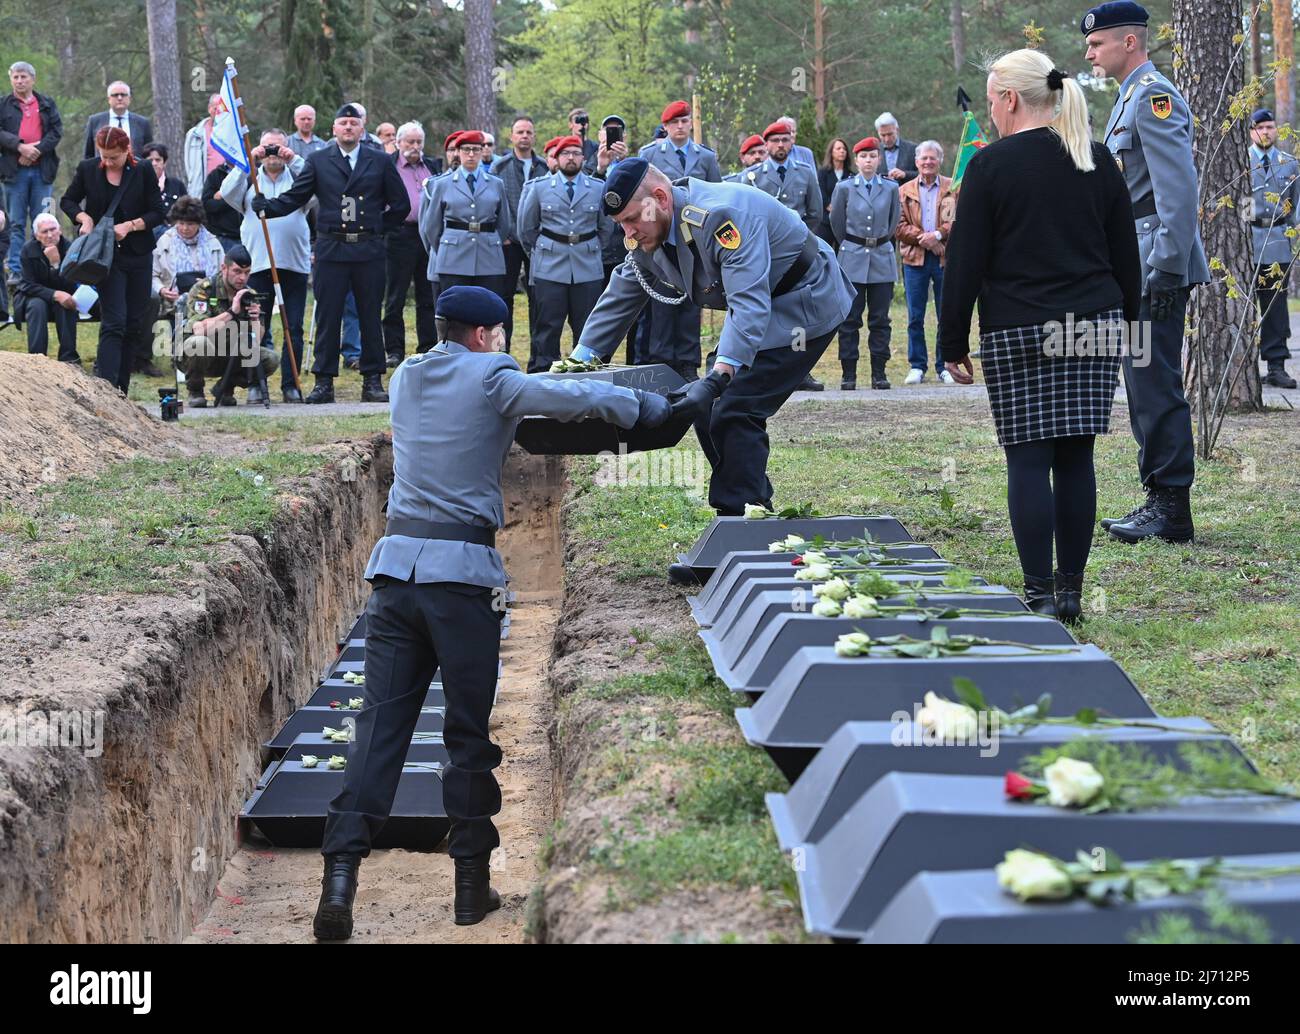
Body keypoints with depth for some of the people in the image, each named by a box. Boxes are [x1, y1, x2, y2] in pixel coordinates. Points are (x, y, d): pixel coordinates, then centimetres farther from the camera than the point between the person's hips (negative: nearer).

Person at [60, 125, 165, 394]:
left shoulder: (143, 171, -2)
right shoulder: (88, 169, -1)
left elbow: (157, 212, 0)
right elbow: (67, 201, 11)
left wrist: (130, 225, -15)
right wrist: (84, 218, -8)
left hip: (139, 255, 2)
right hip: (106, 255, -2)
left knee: (135, 323, 5)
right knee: (114, 322, -14)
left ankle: (121, 388, 15)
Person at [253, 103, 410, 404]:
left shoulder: (380, 162, 7)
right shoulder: (318, 161, 7)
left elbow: (401, 205, 12)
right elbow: (294, 197, 2)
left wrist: (378, 228, 7)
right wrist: (265, 206, -13)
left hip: (369, 251, 0)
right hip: (331, 250, 0)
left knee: (370, 317, 5)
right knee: (327, 318, 0)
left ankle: (372, 381, 11)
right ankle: (324, 382, 5)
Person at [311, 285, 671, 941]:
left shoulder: (406, 378, 17)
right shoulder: (491, 380, -1)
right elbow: (581, 398, -4)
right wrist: (651, 407, 10)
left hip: (395, 563, 5)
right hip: (462, 572, -5)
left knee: (381, 722, 1)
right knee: (469, 732, 4)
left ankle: (340, 879, -11)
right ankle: (472, 885, 11)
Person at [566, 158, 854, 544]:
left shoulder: (722, 215, -32)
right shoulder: (648, 241, -2)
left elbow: (749, 303, -39)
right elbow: (617, 300, 8)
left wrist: (716, 379, -47)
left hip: (806, 305, -10)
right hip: (764, 308, 10)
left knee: (734, 413, -20)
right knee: (709, 413, 6)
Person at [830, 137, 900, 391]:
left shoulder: (891, 188, 5)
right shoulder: (844, 188, 1)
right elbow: (836, 223, 11)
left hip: (883, 259, 1)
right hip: (852, 260, -1)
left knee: (880, 319, 2)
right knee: (850, 319, -2)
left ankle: (879, 373, 7)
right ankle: (848, 373, 2)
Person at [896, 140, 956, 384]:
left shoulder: (953, 189, 7)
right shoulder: (905, 190, 10)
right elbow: (899, 225, 2)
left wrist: (938, 235, -16)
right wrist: (922, 239, -12)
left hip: (946, 257, -1)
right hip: (914, 258, 1)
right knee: (915, 317, 2)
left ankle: (945, 366, 9)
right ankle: (917, 366, 10)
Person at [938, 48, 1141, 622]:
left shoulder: (991, 165, -5)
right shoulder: (1099, 161, 10)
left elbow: (965, 263, -4)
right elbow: (1127, 256, 14)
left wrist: (953, 344, 2)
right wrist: (1123, 327, 22)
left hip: (1017, 331, -4)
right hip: (1096, 326, 4)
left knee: (1028, 460, -1)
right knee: (1076, 458, 8)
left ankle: (1039, 594, -4)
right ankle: (1071, 591, 11)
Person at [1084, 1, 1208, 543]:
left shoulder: (1155, 96, -13)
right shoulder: (1130, 99, 19)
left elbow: (1178, 188, -21)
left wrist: (1165, 269, -24)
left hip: (1157, 267, -10)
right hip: (1134, 267, 10)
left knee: (1155, 383, -9)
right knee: (1143, 382, 12)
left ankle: (1172, 511, -6)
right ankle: (1159, 498, 18)